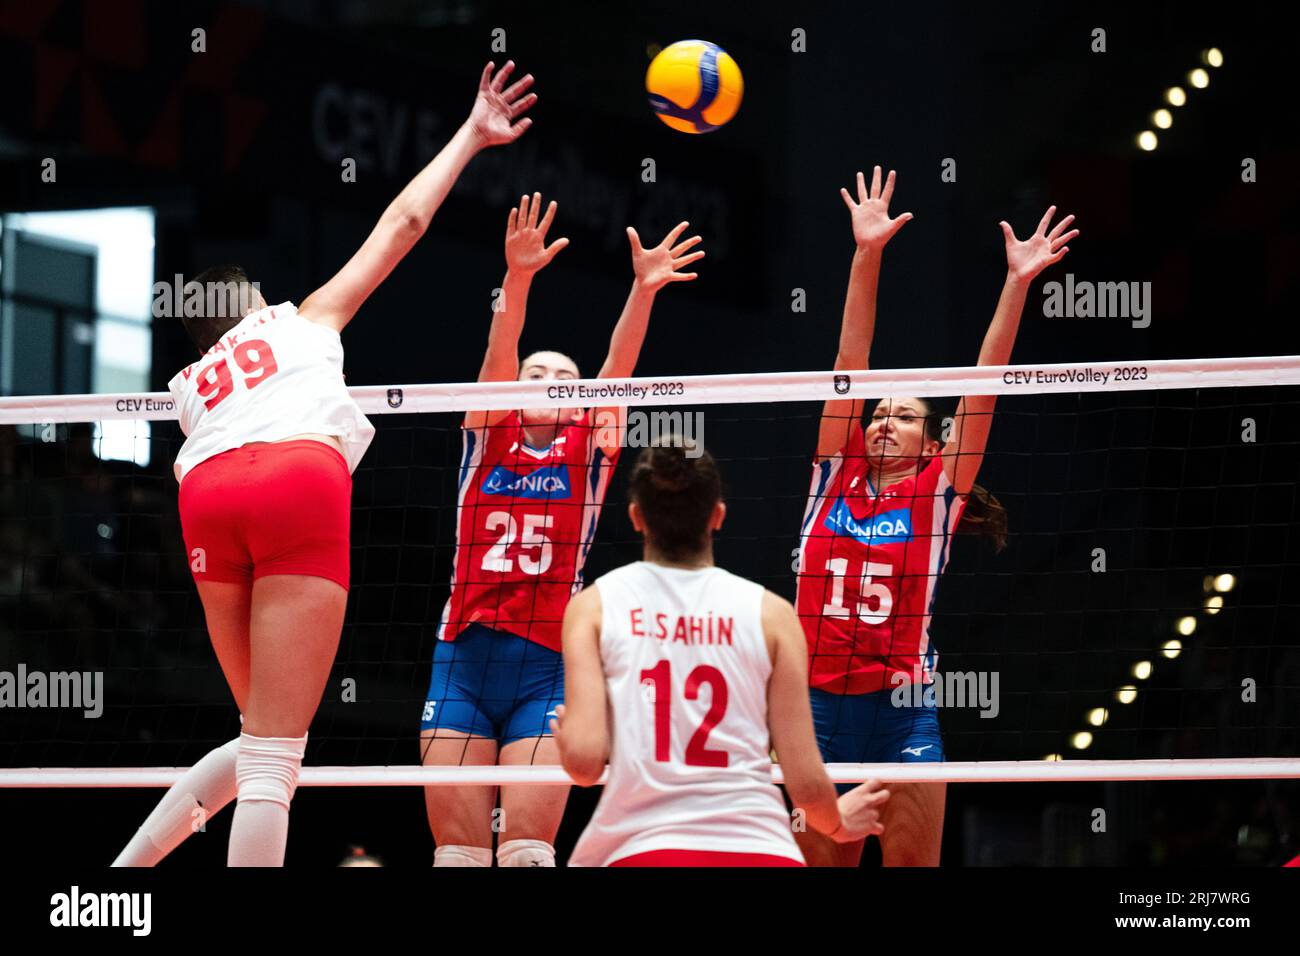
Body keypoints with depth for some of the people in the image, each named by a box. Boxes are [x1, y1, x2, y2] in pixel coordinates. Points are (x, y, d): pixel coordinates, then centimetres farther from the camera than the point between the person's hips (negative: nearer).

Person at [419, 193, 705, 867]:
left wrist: (643, 291, -21)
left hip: (546, 666, -1)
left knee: (527, 848, -11)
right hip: (462, 659, 1)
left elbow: (616, 370, -5)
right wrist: (517, 279, -22)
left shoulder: (588, 450, 10)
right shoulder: (488, 440, 10)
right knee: (458, 852, -3)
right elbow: (498, 358, -5)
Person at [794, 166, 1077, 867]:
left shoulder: (938, 490, 5)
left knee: (913, 863, -4)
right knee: (819, 861, 5)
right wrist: (867, 256, -2)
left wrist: (1017, 283, -10)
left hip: (902, 713, -2)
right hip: (820, 707, 2)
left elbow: (983, 387, -3)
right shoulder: (835, 476, 9)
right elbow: (851, 360, 3)